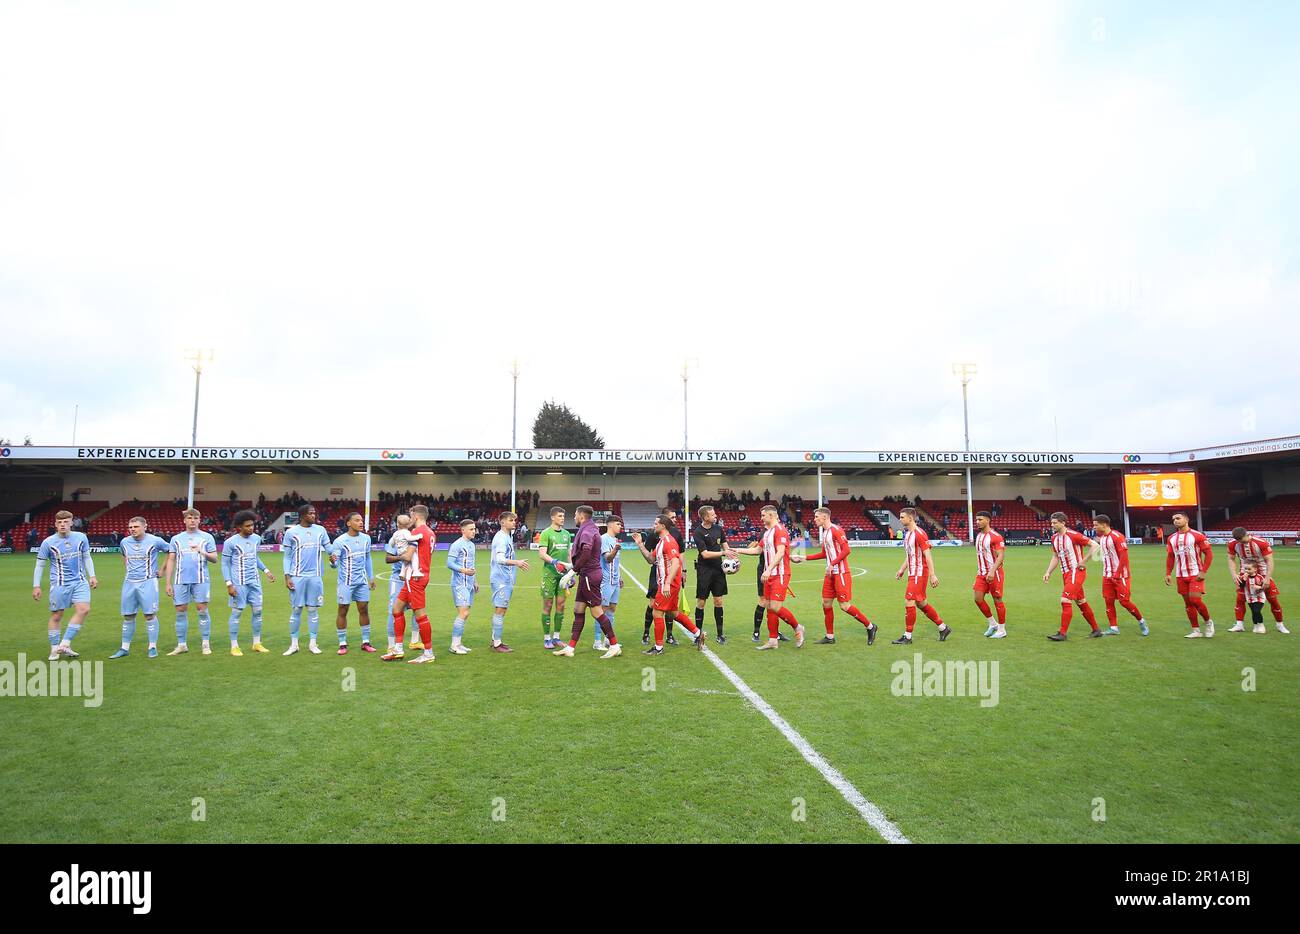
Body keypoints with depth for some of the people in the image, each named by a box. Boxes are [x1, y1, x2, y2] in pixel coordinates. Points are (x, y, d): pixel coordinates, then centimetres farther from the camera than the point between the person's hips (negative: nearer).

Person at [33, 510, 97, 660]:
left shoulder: (81, 538, 1)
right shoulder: (48, 543, -6)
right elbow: (40, 565, 2)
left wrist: (92, 576, 8)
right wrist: (36, 586, -1)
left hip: (79, 581, 2)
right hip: (59, 584, -2)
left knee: (83, 609, -13)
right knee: (56, 616, 5)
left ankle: (64, 645, -4)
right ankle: (54, 649, 19)